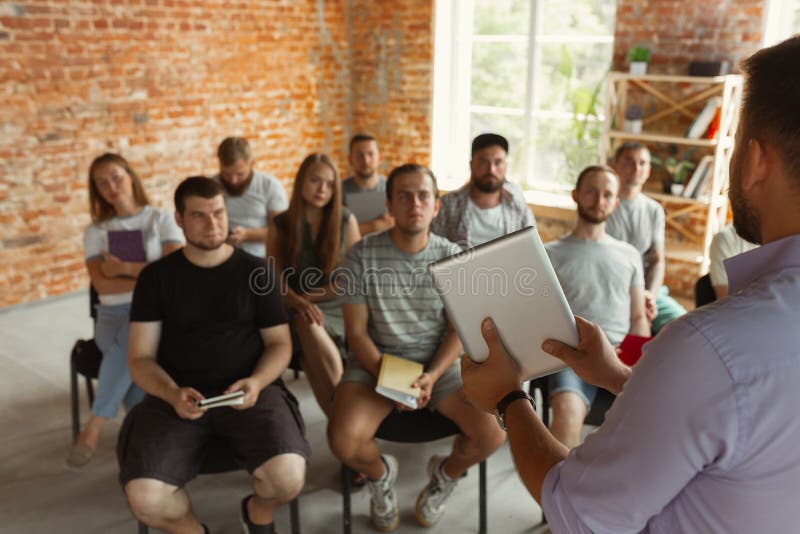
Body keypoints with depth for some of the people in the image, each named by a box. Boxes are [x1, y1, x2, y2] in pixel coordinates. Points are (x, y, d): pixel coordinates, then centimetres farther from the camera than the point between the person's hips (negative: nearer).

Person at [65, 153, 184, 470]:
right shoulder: (96, 232, 11)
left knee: (130, 341, -35)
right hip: (113, 314, 2)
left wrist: (125, 268, -10)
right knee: (126, 350, -33)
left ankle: (94, 427, -31)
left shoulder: (161, 219, 7)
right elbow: (101, 284, -4)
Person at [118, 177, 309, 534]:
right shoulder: (156, 277, 6)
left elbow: (279, 344, 7)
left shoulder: (256, 272, 6)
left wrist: (256, 382, -15)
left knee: (288, 477, -27)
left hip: (247, 393, 0)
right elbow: (141, 359, 3)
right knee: (144, 499, -25)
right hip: (177, 399, 1)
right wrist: (173, 394, -18)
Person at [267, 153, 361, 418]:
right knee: (306, 325, -36)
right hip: (298, 310, 1)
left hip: (339, 306, 0)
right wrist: (298, 302, -22)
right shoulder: (281, 225, 6)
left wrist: (311, 296, -5)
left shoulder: (346, 220, 6)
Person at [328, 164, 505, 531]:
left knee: (493, 432, -19)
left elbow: (459, 331, -1)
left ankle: (447, 472, 18)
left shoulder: (452, 257, -3)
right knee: (342, 439, -27)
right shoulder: (363, 255, -8)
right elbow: (356, 330, -5)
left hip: (439, 361, 2)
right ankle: (380, 472, 13)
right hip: (376, 360, -1)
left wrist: (432, 375, -18)